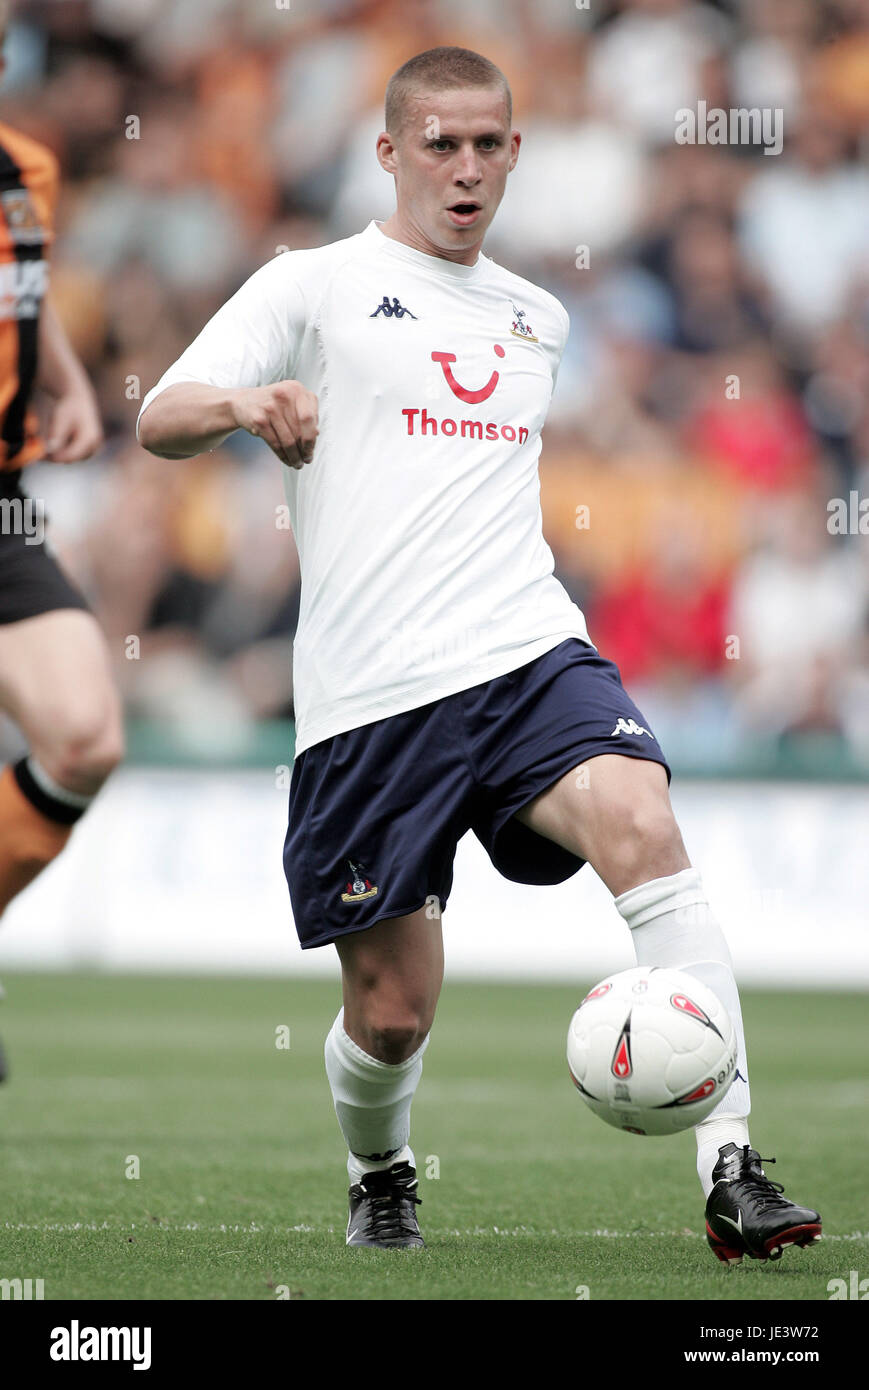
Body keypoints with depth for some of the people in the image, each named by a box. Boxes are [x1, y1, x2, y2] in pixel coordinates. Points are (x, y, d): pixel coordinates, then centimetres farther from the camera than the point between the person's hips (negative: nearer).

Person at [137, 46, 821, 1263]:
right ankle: (380, 1179, 35)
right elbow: (157, 422, -6)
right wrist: (243, 405, -25)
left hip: (530, 655, 3)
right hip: (369, 694, -3)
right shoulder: (316, 286, 6)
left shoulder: (537, 321, 21)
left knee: (642, 829, -27)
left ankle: (732, 1177, -31)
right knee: (393, 1008, 0)